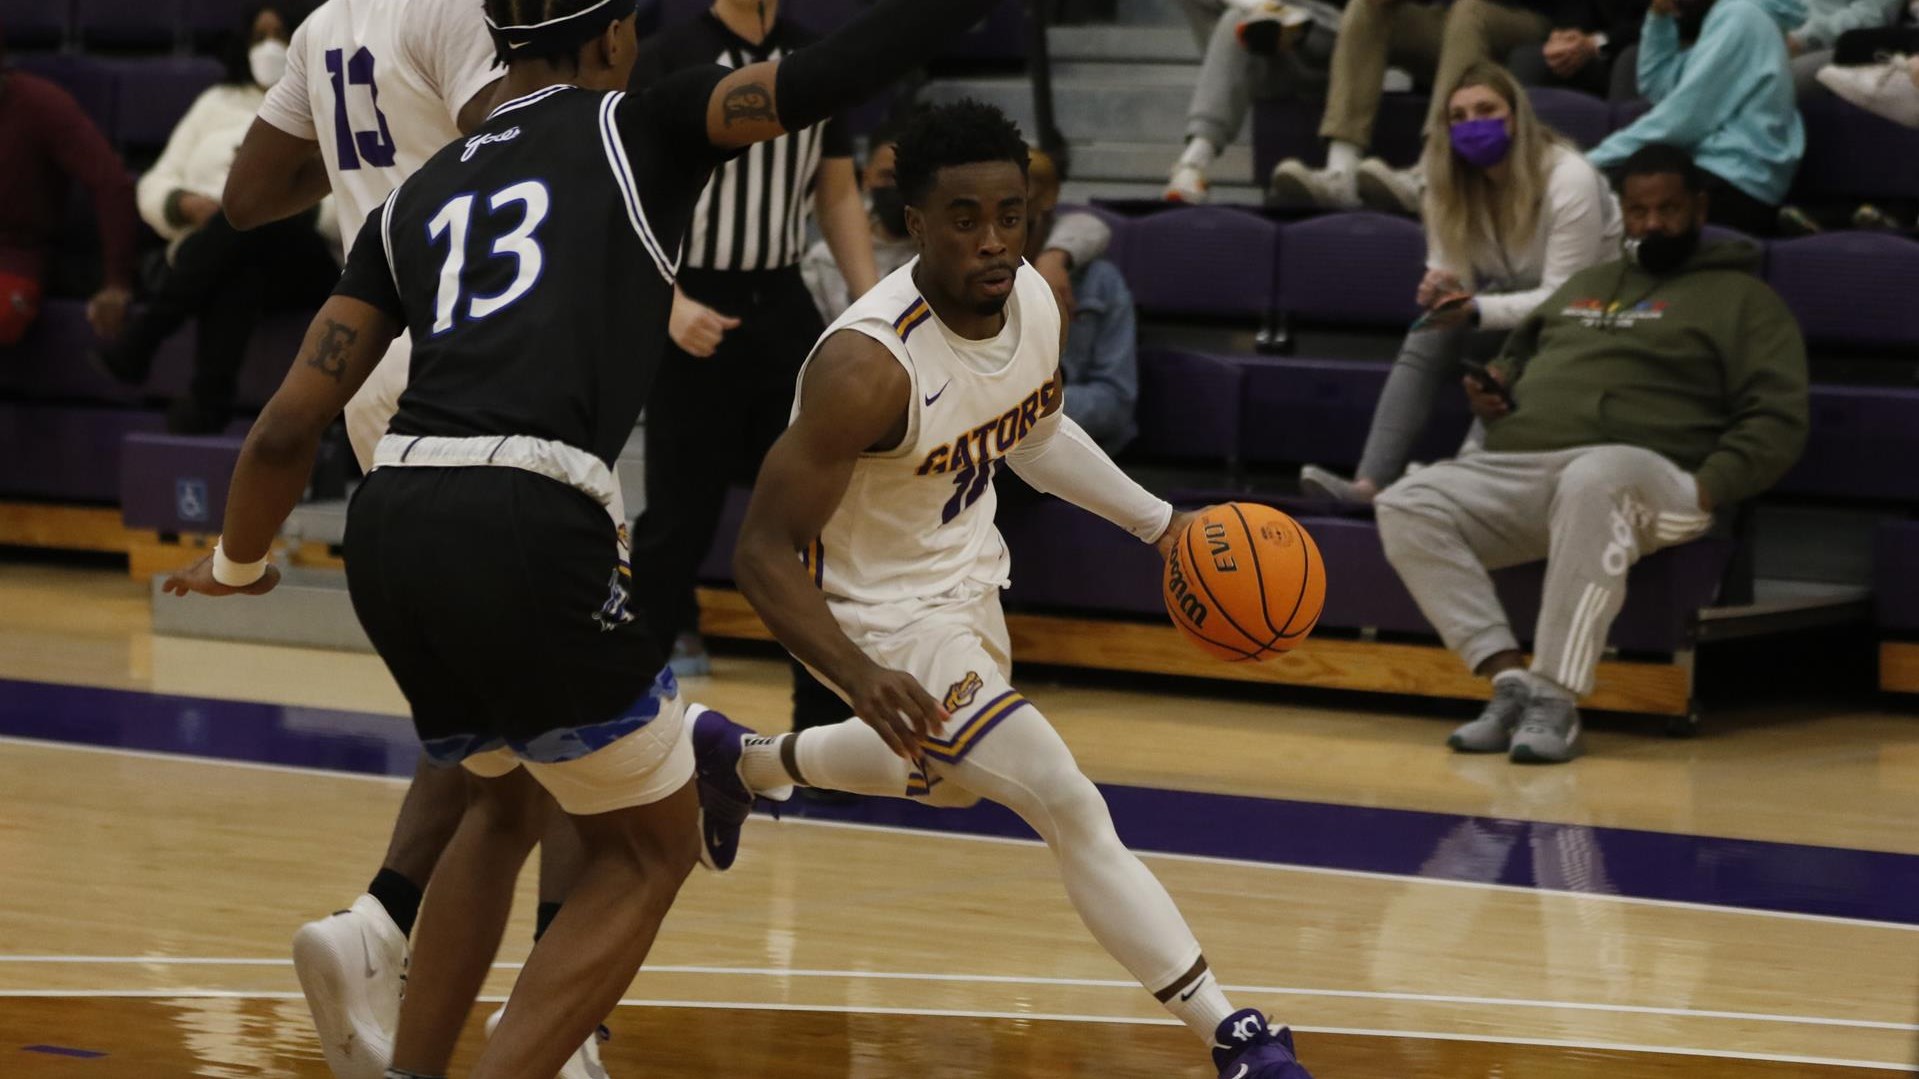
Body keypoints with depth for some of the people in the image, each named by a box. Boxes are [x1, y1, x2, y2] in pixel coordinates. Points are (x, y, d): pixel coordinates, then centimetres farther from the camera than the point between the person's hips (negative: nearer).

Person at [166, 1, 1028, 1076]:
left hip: (390, 529, 6)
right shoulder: (639, 128, 12)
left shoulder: (414, 200, 22)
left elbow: (288, 430, 18)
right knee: (653, 848, 13)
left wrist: (239, 562, 35)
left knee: (505, 801, 32)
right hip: (527, 532, -6)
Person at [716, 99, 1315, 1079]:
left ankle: (745, 761, 56)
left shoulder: (1036, 301, -12)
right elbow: (765, 551, -31)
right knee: (1069, 807, -18)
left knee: (949, 777, 33)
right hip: (884, 612, -8)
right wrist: (862, 680, -46)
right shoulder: (867, 365, -35)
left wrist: (1159, 521, 3)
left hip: (968, 575, 8)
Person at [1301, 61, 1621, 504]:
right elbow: (1454, 274, 2)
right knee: (1425, 340, -25)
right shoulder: (1450, 185, -2)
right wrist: (1441, 290, -25)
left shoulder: (1569, 178, -22)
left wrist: (1477, 310, -38)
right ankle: (1370, 481, -40)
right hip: (1510, 303, 5)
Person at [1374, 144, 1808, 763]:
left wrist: (1706, 490, -15)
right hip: (1518, 468, 6)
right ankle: (1512, 681, -28)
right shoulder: (1584, 287, 31)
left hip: (1645, 472, -6)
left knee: (1593, 481, -43)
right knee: (1407, 507, -22)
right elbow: (1518, 358, 40)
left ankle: (1558, 701, -40)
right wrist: (1494, 398, 14)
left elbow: (1777, 419, 1)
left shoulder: (1740, 297, 13)